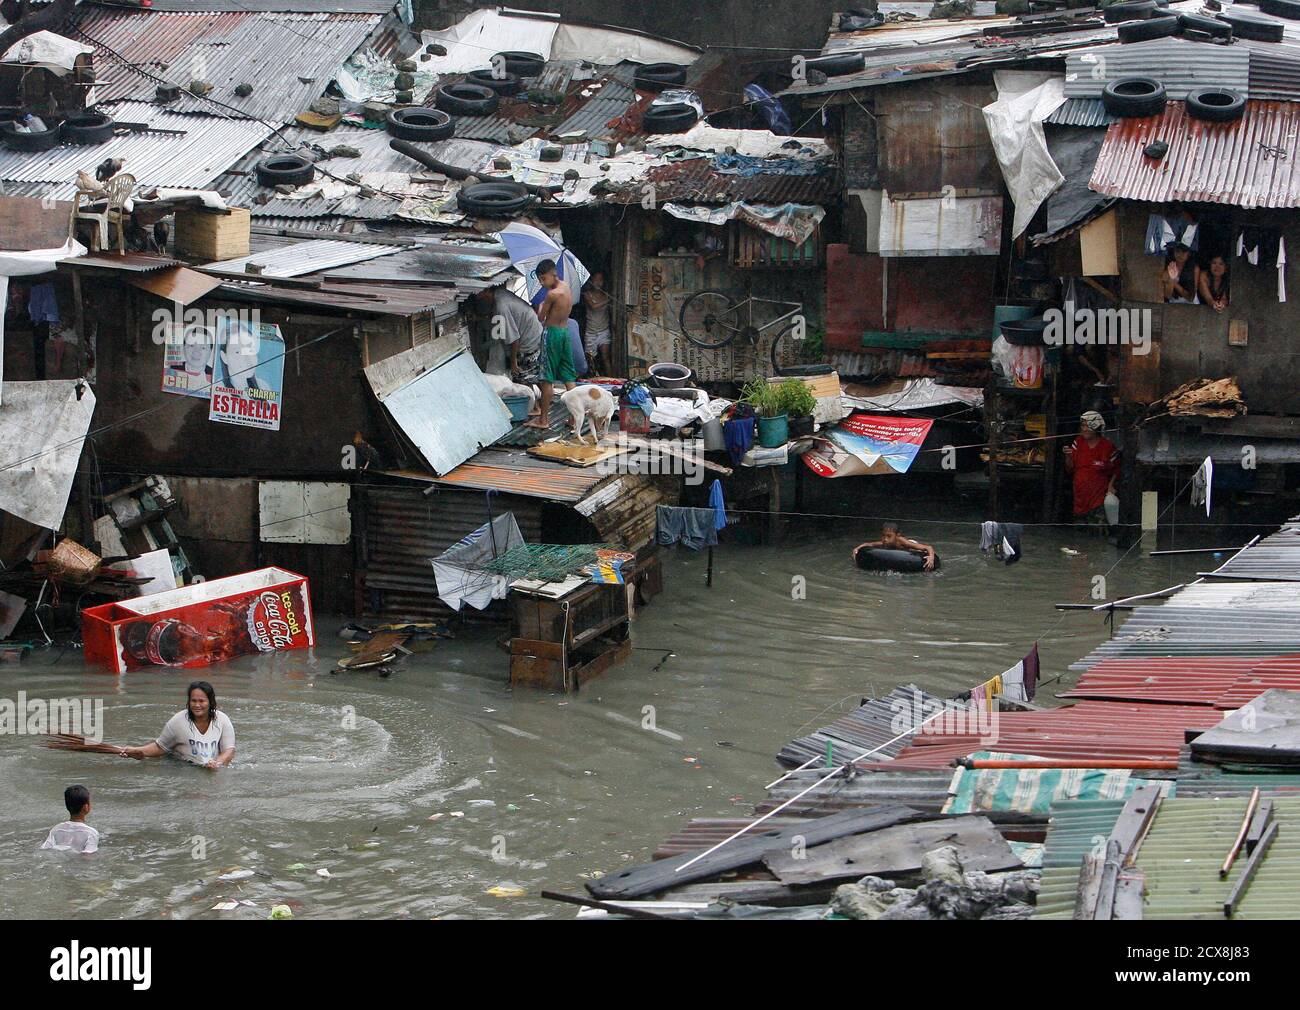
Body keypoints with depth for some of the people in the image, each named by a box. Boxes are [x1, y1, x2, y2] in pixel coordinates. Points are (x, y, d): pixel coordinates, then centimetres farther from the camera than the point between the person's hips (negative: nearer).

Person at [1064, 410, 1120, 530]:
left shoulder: (1107, 446, -4)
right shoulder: (1078, 442, 6)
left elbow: (1116, 469, 8)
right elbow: (1070, 469, 9)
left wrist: (1111, 484, -7)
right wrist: (1068, 456, -10)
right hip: (1080, 492, 4)